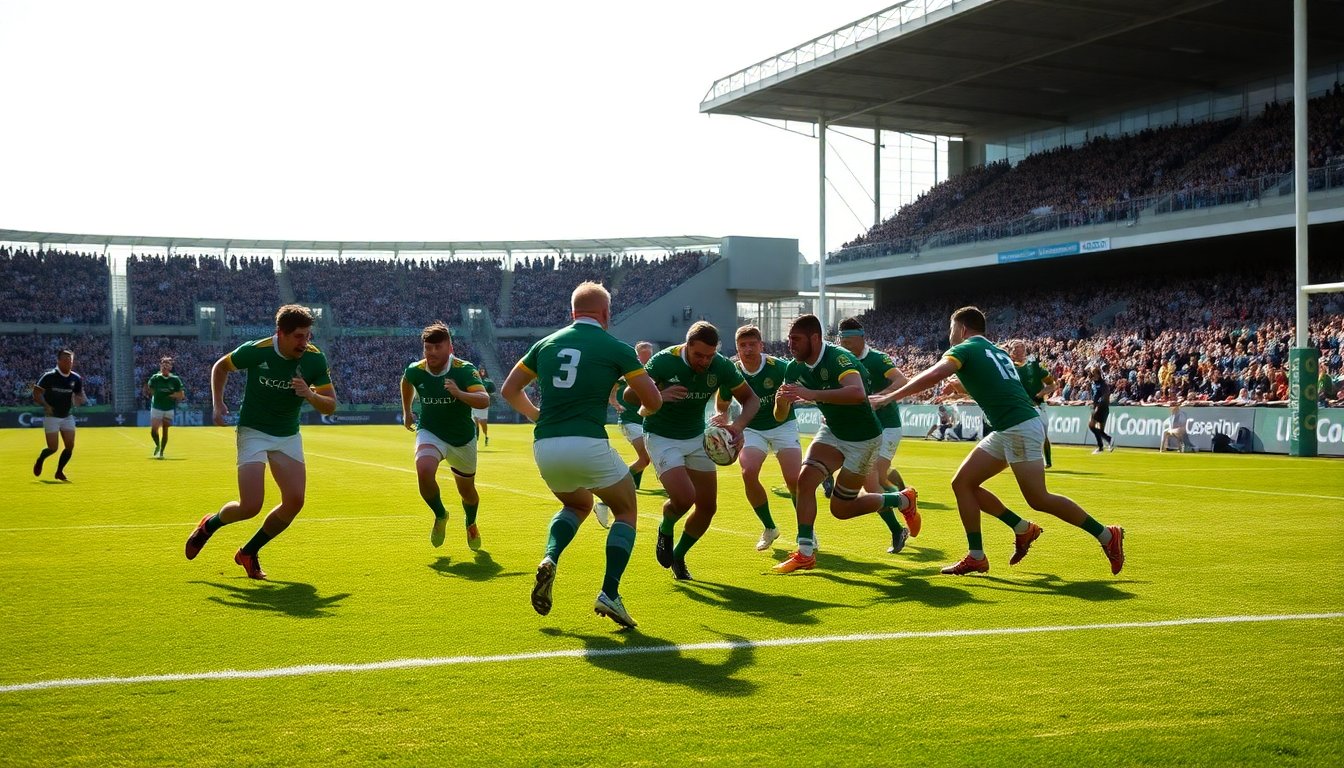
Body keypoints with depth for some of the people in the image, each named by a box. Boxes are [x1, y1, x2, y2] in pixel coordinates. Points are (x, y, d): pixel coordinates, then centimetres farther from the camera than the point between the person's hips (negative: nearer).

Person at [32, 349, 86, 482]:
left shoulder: (76, 378, 1)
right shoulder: (49, 376, -12)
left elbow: (79, 397, 10)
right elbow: (36, 393, -9)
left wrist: (79, 399, -15)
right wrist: (46, 405, -26)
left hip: (67, 416, 4)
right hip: (51, 416, -4)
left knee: (70, 446, -6)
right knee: (53, 448, -7)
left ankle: (59, 472, 13)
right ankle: (39, 461, 26)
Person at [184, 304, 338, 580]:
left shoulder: (314, 359, -11)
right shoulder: (255, 351, -17)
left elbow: (330, 406, -6)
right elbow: (221, 366, 3)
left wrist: (310, 395, -27)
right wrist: (217, 404, -5)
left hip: (288, 436, 4)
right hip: (254, 433, -4)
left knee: (294, 501, -9)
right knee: (250, 506, -14)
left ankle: (249, 552, 13)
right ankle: (209, 525, 20)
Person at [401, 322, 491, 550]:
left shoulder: (464, 370, -22)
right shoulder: (415, 370, -13)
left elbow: (484, 400, -36)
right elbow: (406, 382, 14)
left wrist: (459, 393, -52)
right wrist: (406, 412, 22)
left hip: (462, 439, 0)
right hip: (430, 433, 1)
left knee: (467, 492, 13)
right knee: (424, 471, -30)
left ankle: (471, 524, 49)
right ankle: (440, 516, -1)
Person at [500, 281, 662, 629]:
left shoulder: (546, 344, 13)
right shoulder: (616, 348, 2)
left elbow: (509, 390, 19)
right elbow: (653, 401, 3)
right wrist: (641, 412, 26)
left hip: (544, 448, 5)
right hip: (588, 445, -5)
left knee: (578, 504, 32)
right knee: (626, 512, 17)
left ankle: (549, 560, 4)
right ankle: (609, 593, -1)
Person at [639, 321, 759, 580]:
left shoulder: (721, 366, -14)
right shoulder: (663, 362, -24)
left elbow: (751, 398, -2)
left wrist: (739, 425, -22)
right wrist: (659, 396, -40)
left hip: (697, 437, 5)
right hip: (661, 438, -4)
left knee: (707, 507, 2)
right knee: (684, 497, -24)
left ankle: (678, 556, 27)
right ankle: (665, 530, 12)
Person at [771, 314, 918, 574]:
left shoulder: (839, 358, -28)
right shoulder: (795, 369, -5)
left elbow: (858, 393, -47)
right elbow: (780, 416, -1)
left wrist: (812, 394, -52)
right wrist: (780, 402, -26)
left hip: (863, 438, -6)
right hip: (832, 432, 6)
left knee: (841, 509, 1)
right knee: (805, 478, -18)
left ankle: (902, 500, 26)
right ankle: (805, 553, -9)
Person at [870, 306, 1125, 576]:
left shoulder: (965, 349, -3)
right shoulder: (996, 352, 21)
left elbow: (934, 375, -19)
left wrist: (891, 396, -15)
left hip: (1019, 429, -9)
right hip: (1006, 432, 9)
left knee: (1038, 499, -7)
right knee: (962, 483, 7)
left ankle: (1107, 536, 2)